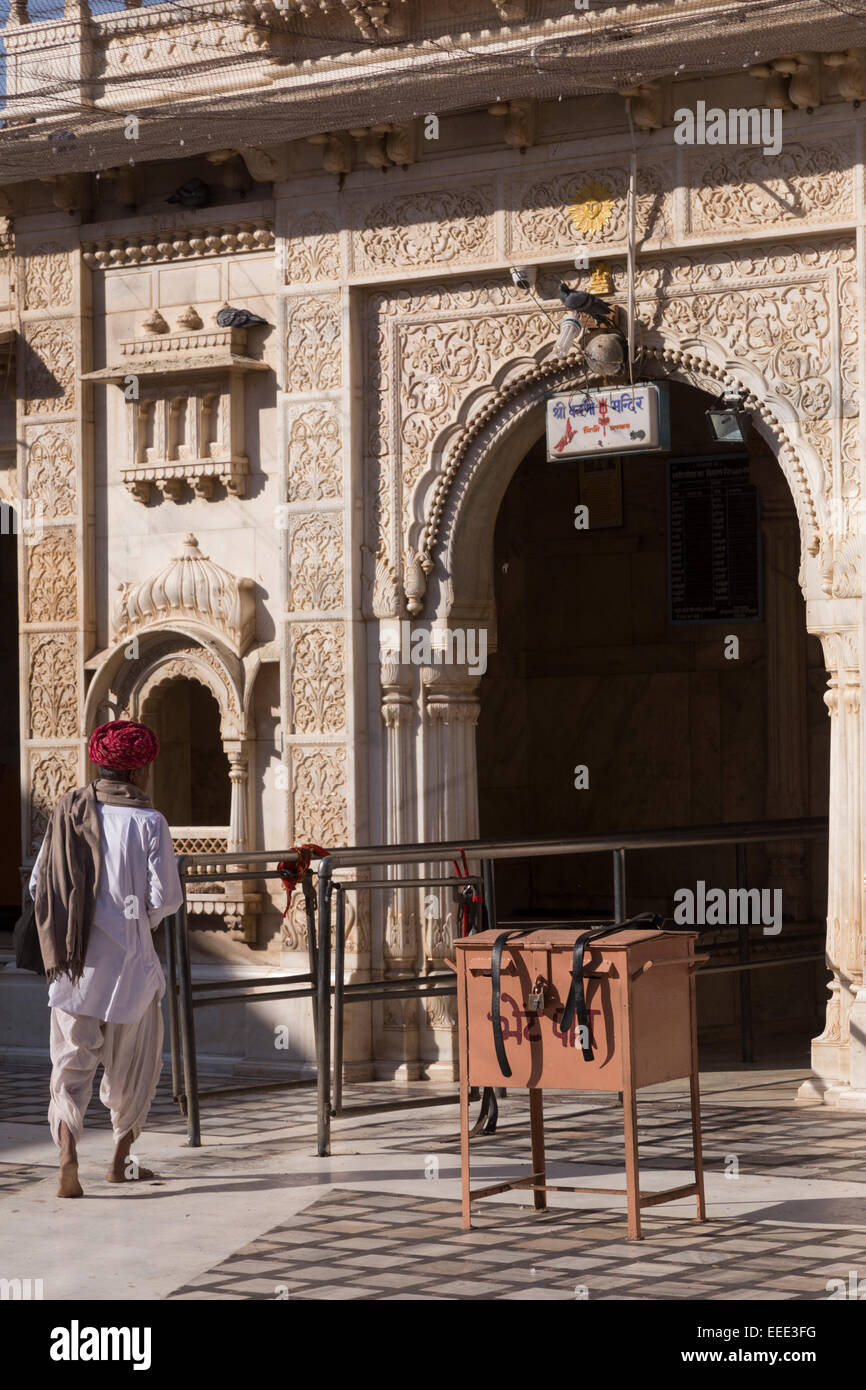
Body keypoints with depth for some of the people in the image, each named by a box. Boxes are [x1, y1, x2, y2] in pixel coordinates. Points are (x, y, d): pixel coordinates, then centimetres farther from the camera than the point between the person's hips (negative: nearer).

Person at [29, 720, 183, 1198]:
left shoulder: (68, 813, 3)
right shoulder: (148, 822, -9)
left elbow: (38, 883, 6)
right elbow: (166, 897, -10)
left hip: (72, 960, 3)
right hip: (128, 959, -2)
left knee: (72, 1060, 4)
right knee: (133, 1061, 16)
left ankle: (68, 1150, -20)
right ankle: (121, 1160, 25)